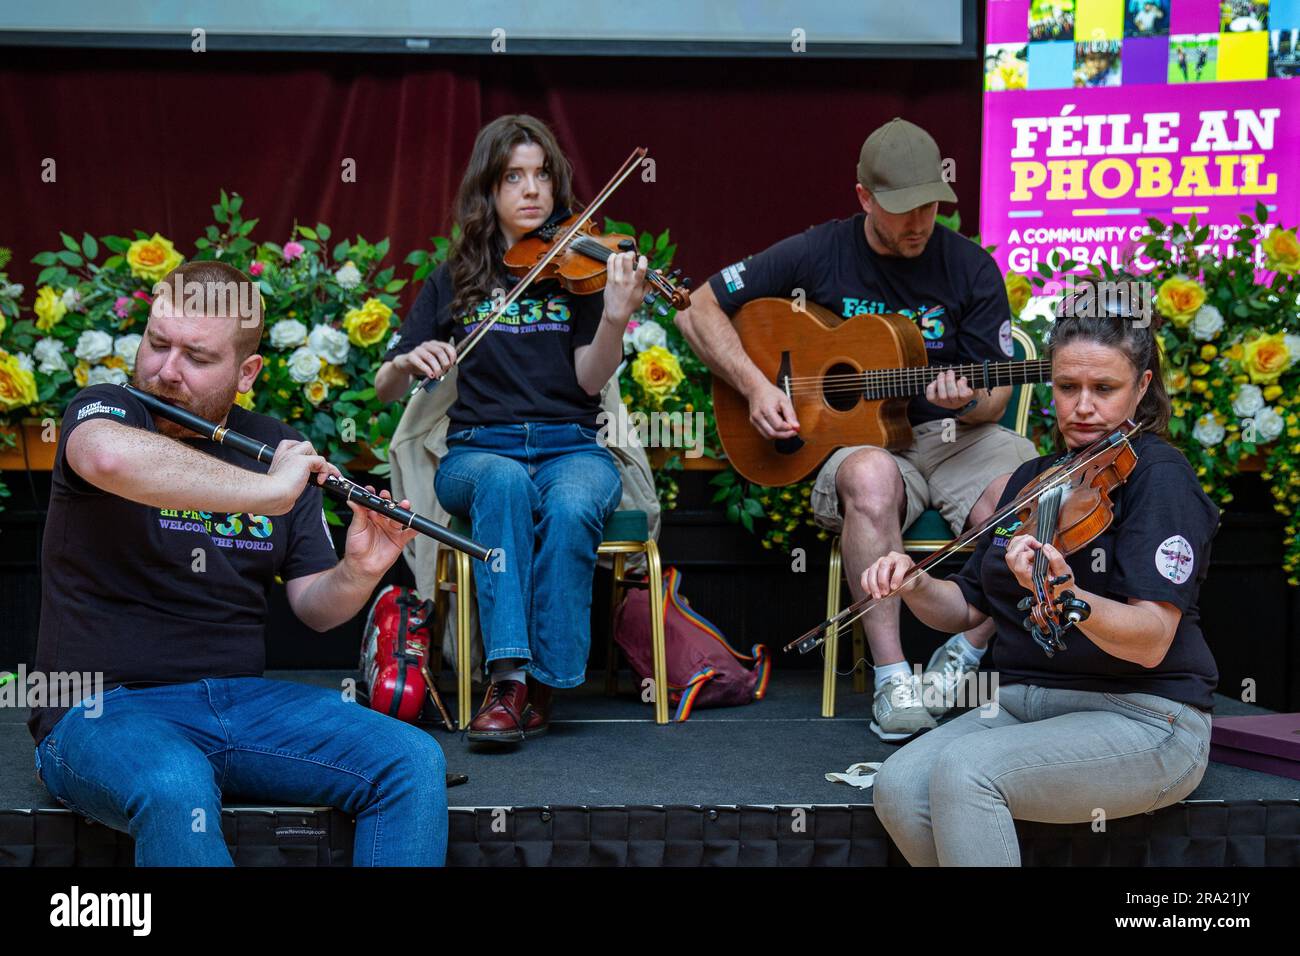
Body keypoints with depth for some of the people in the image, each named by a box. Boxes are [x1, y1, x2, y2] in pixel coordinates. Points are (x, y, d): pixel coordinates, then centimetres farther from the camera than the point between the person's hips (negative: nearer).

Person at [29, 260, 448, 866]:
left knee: (414, 762, -16)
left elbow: (315, 608, 9)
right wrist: (266, 492, -31)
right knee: (176, 791, -38)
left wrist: (359, 570, -13)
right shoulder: (102, 411, -5)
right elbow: (110, 458, -33)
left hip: (241, 700, 5)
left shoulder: (279, 450, 8)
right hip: (105, 708, -4)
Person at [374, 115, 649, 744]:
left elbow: (591, 380, -4)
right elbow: (384, 388, 9)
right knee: (505, 483, -36)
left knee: (570, 507, -35)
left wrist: (615, 317, -23)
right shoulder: (454, 281, 12)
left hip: (570, 449, 0)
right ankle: (507, 676, -37)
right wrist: (409, 362, -15)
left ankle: (541, 681, -23)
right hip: (478, 450, 0)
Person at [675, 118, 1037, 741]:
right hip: (852, 440, -2)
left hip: (951, 437, 2)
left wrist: (968, 403, -18)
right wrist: (755, 386, -9)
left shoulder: (970, 267, 3)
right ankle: (892, 680, -32)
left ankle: (960, 664, -14)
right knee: (871, 478, -39)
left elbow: (996, 398, 7)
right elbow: (697, 312, 3)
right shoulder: (818, 254, 0)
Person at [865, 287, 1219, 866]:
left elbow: (1152, 642, -20)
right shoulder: (1032, 481, 13)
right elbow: (968, 608, 16)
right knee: (899, 786, -19)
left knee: (964, 770, -30)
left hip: (1141, 718, -6)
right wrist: (913, 584, -5)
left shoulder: (1158, 475, -8)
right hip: (1025, 704, 7)